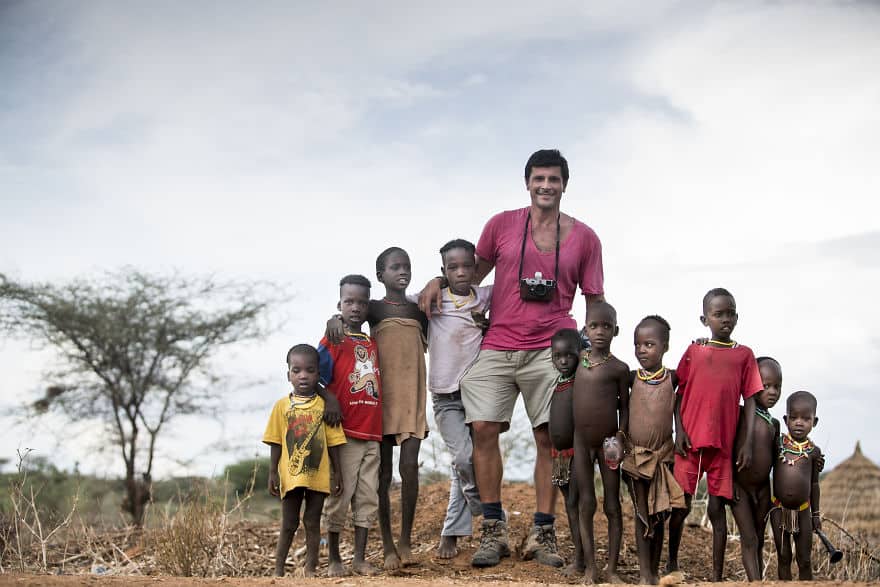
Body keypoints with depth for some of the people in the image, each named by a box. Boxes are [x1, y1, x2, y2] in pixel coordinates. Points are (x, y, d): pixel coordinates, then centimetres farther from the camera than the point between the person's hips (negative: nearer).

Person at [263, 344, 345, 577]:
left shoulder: (325, 405, -2)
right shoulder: (282, 406, 0)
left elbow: (333, 442, 1)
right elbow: (276, 443, 3)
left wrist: (338, 473, 1)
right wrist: (272, 473, -1)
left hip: (318, 476, 0)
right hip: (290, 476, 0)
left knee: (312, 523, 7)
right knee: (289, 525, 8)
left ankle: (310, 569, 14)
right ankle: (278, 569, 17)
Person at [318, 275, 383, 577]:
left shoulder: (373, 345, 14)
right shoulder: (332, 342, -2)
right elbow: (317, 379, -7)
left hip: (371, 435, 5)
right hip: (344, 433, -5)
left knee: (367, 498, 6)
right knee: (339, 497, -1)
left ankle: (360, 558, 13)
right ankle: (334, 559, 8)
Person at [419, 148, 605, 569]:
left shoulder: (584, 238, 9)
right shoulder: (501, 225, 9)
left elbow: (594, 302, 11)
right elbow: (474, 274, 20)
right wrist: (440, 280, 2)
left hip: (551, 351, 0)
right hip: (497, 348, 1)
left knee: (550, 438, -4)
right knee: (483, 428, -9)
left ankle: (542, 534, 6)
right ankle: (493, 531, 1)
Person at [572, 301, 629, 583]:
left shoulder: (619, 368, -6)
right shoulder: (578, 359, 3)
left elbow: (625, 407, -2)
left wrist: (620, 435, -15)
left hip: (608, 443, -3)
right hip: (582, 442, 3)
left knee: (612, 505, 4)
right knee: (586, 504, 5)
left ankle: (612, 569, 10)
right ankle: (590, 568, 10)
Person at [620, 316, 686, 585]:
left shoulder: (672, 378, -3)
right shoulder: (632, 378, -2)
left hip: (663, 454, 0)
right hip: (635, 454, 0)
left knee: (659, 514, 8)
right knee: (641, 514, 3)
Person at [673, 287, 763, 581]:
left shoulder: (744, 354, 6)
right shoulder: (694, 351, 6)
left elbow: (750, 401, 3)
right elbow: (679, 393, 7)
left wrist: (748, 443, -3)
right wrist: (679, 430, -5)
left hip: (723, 444, 0)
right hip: (689, 441, 0)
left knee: (717, 509, 4)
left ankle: (717, 576, 10)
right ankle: (672, 562, 22)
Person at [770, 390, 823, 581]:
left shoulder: (814, 451, 0)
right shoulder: (777, 443, -4)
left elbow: (814, 484, 8)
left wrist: (816, 514, 11)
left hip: (803, 511, 1)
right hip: (779, 510, 0)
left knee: (805, 560, 6)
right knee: (783, 558, 8)